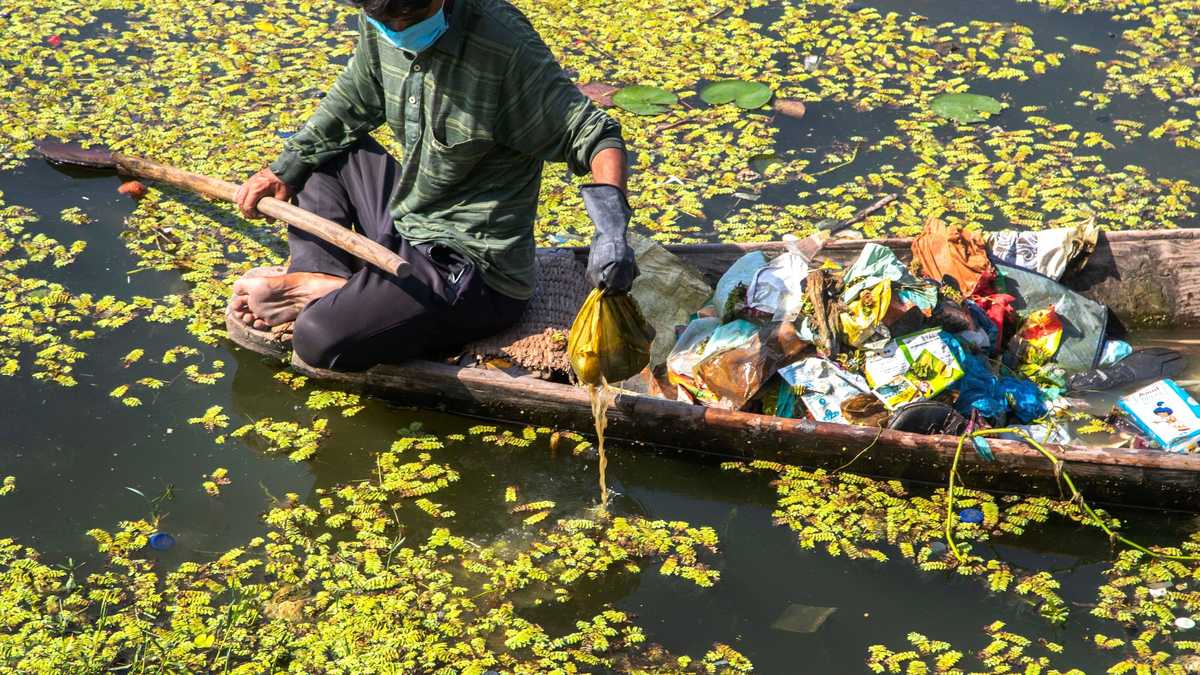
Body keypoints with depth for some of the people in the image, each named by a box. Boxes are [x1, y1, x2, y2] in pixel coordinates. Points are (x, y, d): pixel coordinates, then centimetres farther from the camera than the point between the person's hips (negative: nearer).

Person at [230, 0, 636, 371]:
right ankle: (324, 283, -2)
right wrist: (285, 169, 11)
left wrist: (611, 227, -38)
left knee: (318, 338, -25)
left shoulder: (506, 47, -26)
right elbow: (353, 101, 16)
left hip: (472, 269, -8)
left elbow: (591, 132, -22)